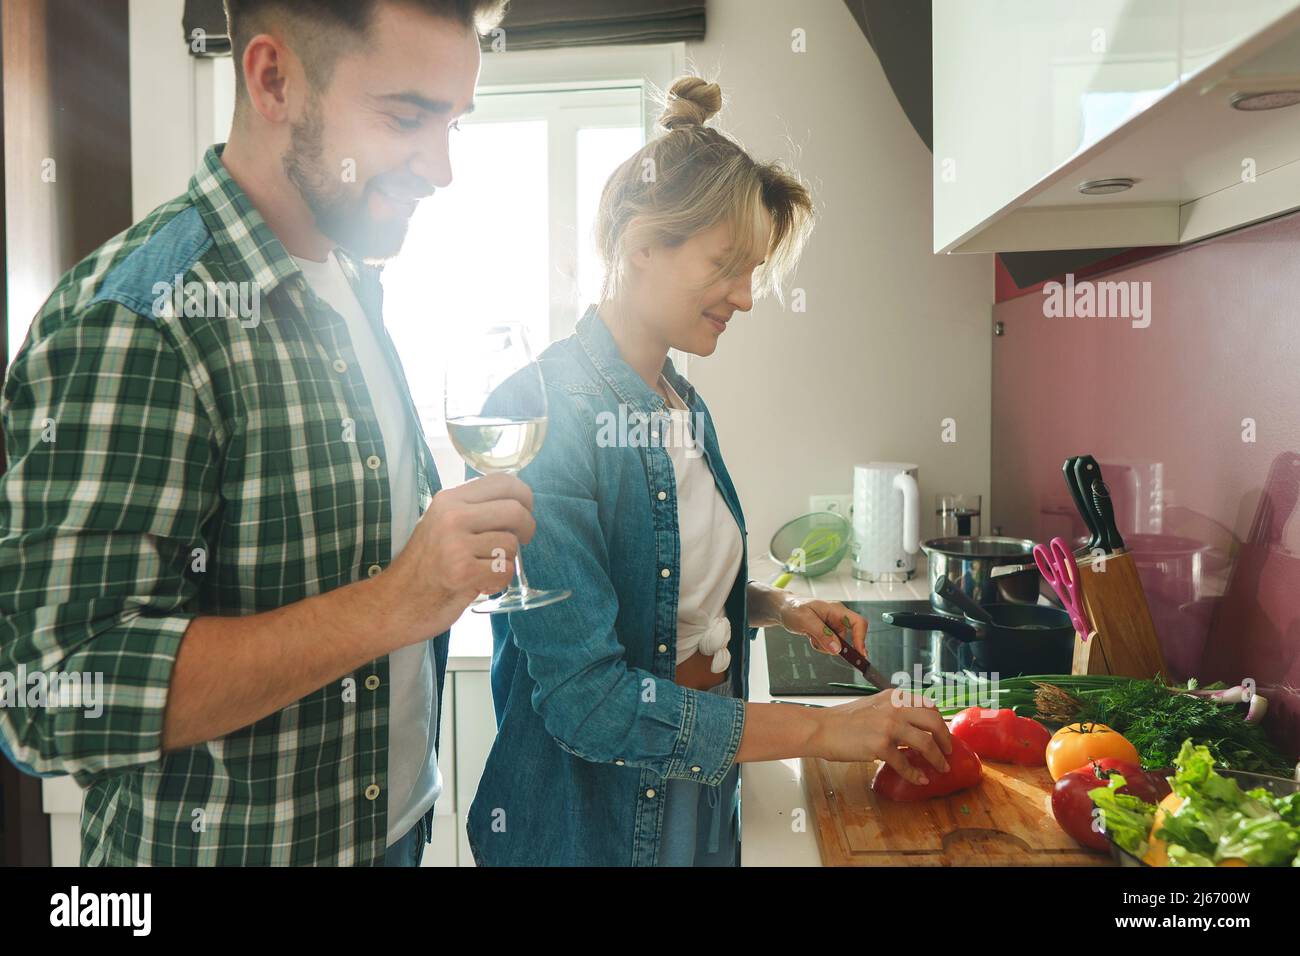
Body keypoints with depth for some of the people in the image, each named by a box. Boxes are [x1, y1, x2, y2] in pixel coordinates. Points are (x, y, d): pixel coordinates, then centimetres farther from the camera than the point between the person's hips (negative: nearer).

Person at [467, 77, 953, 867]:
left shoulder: (685, 408, 3)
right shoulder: (540, 410, -23)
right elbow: (585, 699, -27)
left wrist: (781, 610, -1)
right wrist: (824, 729, -24)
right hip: (590, 823, -7)